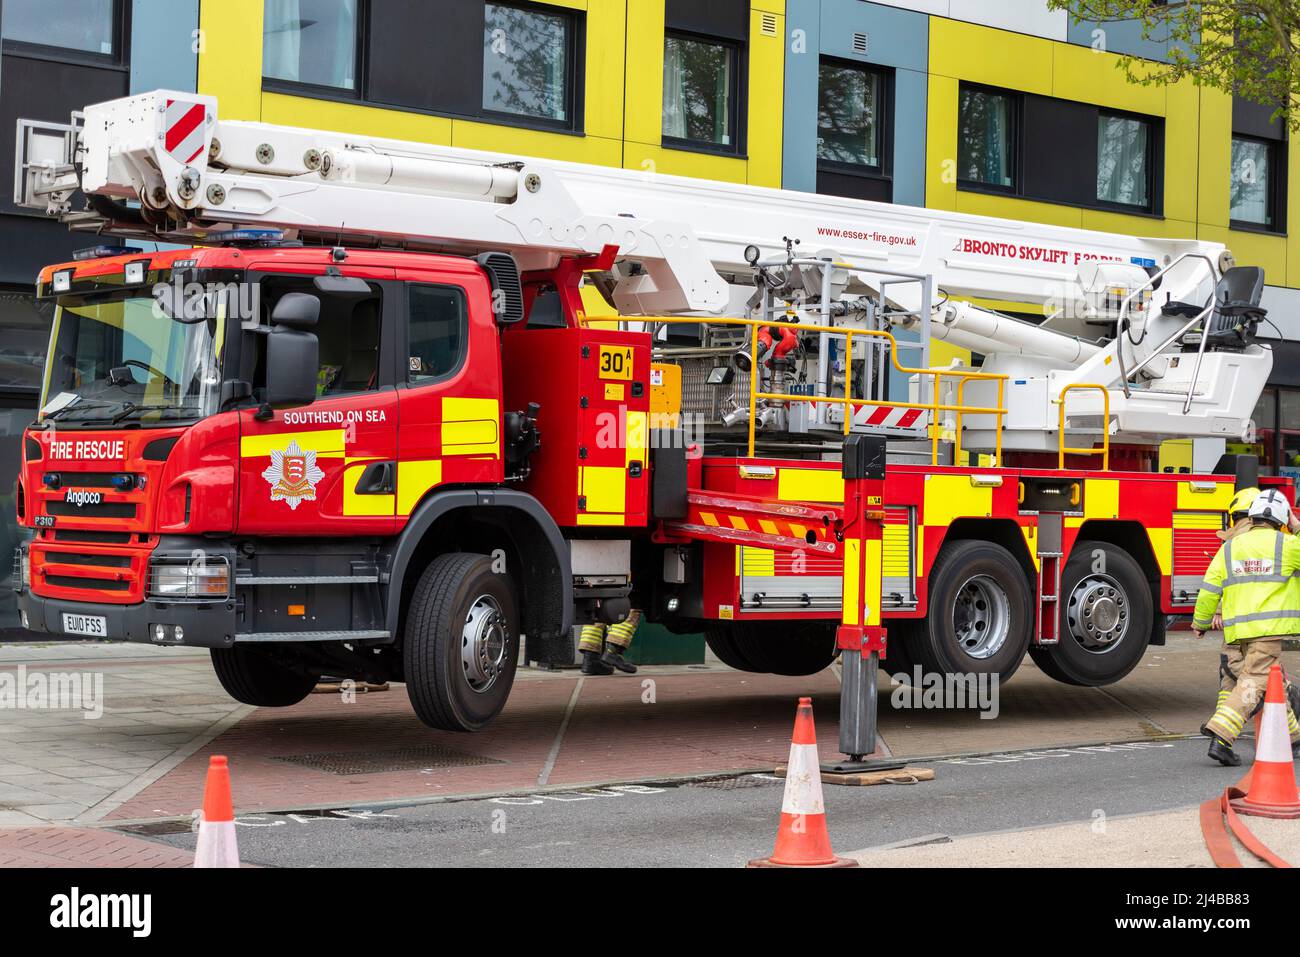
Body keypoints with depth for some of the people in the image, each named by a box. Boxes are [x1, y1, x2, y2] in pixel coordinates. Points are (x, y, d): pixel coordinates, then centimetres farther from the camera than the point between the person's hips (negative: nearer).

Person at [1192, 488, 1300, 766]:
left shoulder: (1229, 548, 9)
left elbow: (1209, 590, 7)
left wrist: (1200, 623, 19)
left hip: (1235, 631, 5)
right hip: (1269, 628, -5)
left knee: (1270, 684, 17)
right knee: (1250, 686, -8)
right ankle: (1220, 739, -21)